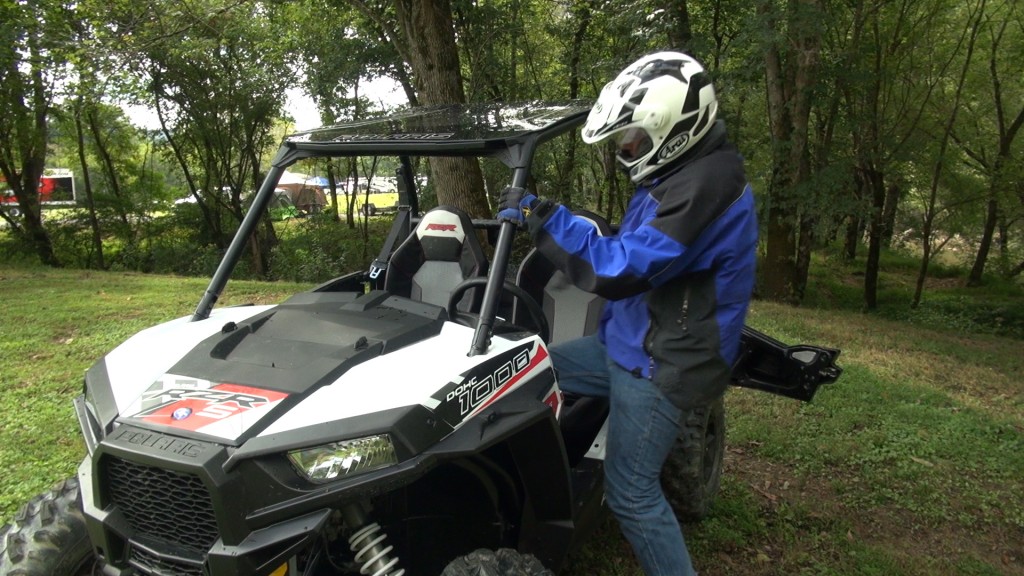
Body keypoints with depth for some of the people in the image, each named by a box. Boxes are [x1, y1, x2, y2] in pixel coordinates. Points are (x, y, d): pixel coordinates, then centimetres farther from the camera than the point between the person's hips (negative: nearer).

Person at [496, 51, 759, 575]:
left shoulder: (705, 186, -24)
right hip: (628, 344, 10)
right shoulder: (679, 175, 10)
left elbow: (620, 268, -30)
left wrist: (540, 216, -27)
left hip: (660, 365, -10)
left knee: (632, 495, -3)